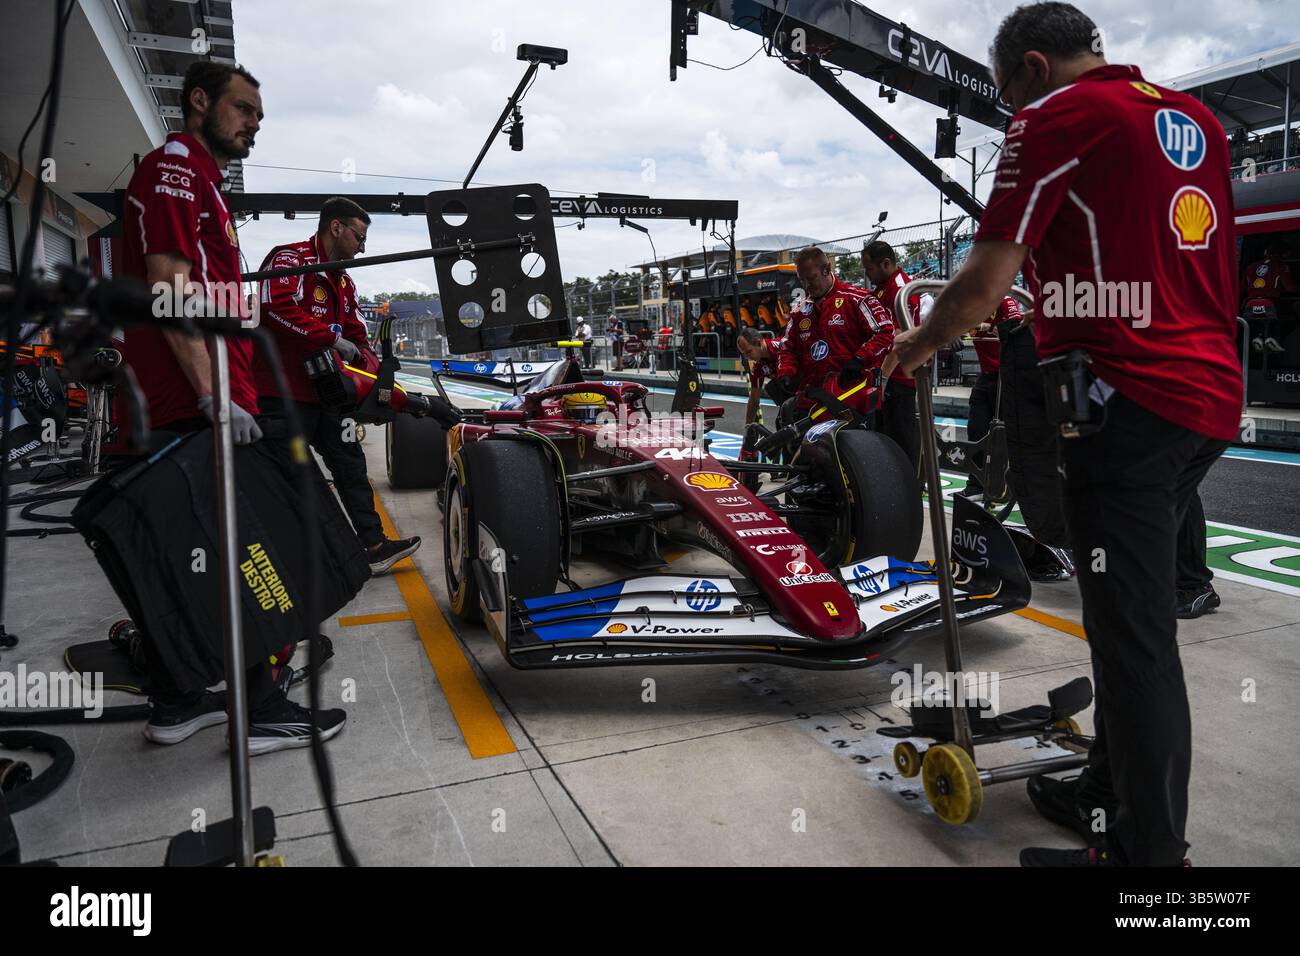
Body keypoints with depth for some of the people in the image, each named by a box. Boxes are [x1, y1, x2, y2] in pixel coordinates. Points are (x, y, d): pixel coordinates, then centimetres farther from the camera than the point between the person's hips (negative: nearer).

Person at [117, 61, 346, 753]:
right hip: (197, 409, -10)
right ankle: (264, 712, 1)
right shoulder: (174, 166, -6)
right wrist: (215, 397, -25)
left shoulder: (198, 180, 26)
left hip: (178, 409, 10)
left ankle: (175, 704, 21)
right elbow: (169, 286, -18)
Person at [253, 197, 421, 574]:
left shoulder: (344, 282, 19)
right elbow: (277, 307, -27)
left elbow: (357, 339, 17)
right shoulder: (289, 259, -9)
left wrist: (378, 377, 1)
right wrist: (332, 337, -23)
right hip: (283, 392, -9)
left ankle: (374, 546, 14)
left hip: (326, 392, 9)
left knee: (350, 465, 9)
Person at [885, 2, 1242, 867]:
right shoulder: (1196, 118, 19)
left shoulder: (1056, 117, -4)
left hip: (1127, 399, -8)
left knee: (1133, 632, -3)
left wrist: (917, 347, 10)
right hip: (1212, 396, 9)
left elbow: (984, 288, -7)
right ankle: (1108, 792, 30)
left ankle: (1148, 849, 8)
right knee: (1132, 609, 17)